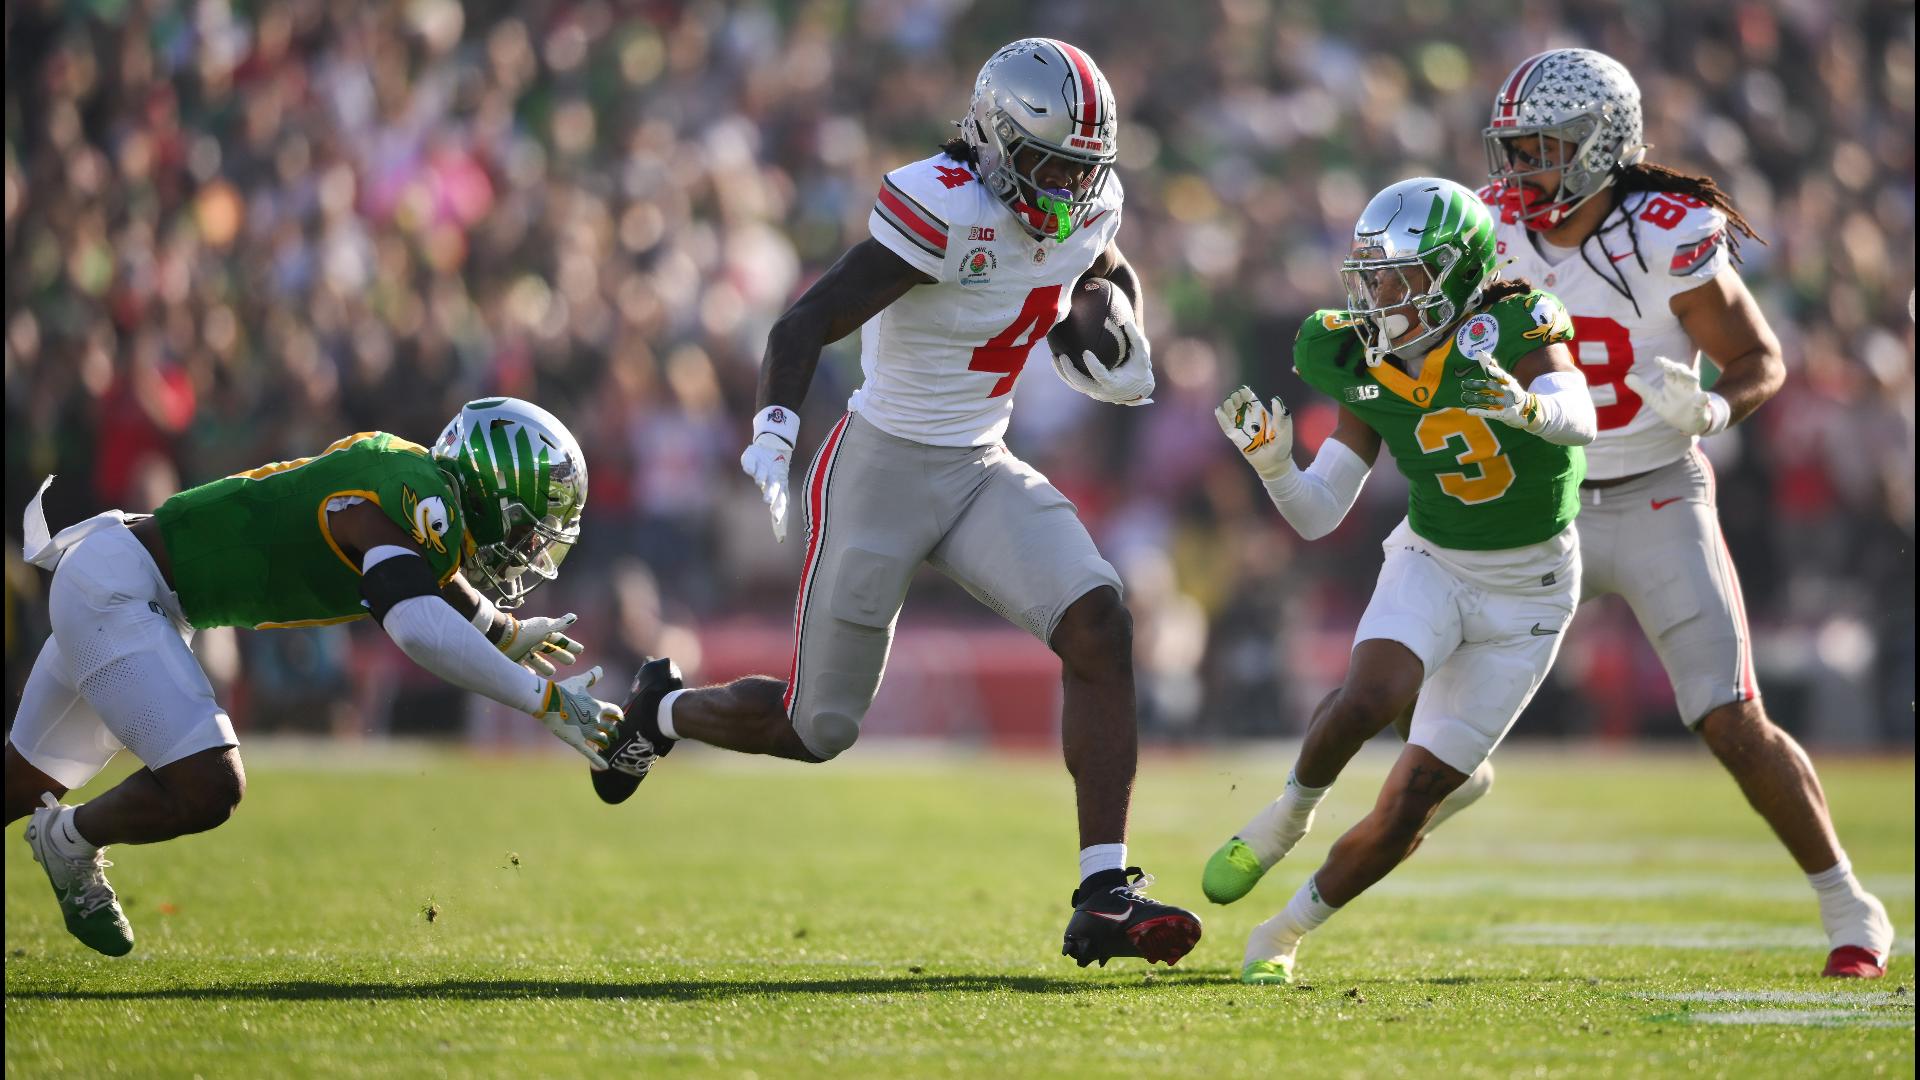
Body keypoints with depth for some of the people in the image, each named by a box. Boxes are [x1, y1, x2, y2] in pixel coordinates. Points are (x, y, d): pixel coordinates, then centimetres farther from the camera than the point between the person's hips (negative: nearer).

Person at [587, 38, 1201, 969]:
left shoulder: (1083, 208, -1)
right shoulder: (947, 211, -24)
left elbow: (1113, 274, 25)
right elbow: (806, 325, -26)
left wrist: (1122, 349, 4)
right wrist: (774, 434, -42)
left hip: (983, 472, 6)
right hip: (882, 471, -6)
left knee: (1101, 628, -18)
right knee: (817, 730, 4)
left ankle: (1105, 896, -16)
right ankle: (663, 710, 38)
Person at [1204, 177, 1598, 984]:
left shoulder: (1513, 329, -20)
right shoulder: (1369, 370, -7)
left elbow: (1579, 419, -40)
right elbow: (1318, 516, -5)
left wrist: (1525, 405, -61)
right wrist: (1272, 464, -25)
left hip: (1526, 592, -2)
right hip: (1430, 563, 3)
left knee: (1406, 803, -7)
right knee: (1368, 698, -31)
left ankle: (1287, 932, 10)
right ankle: (1289, 813, -3)